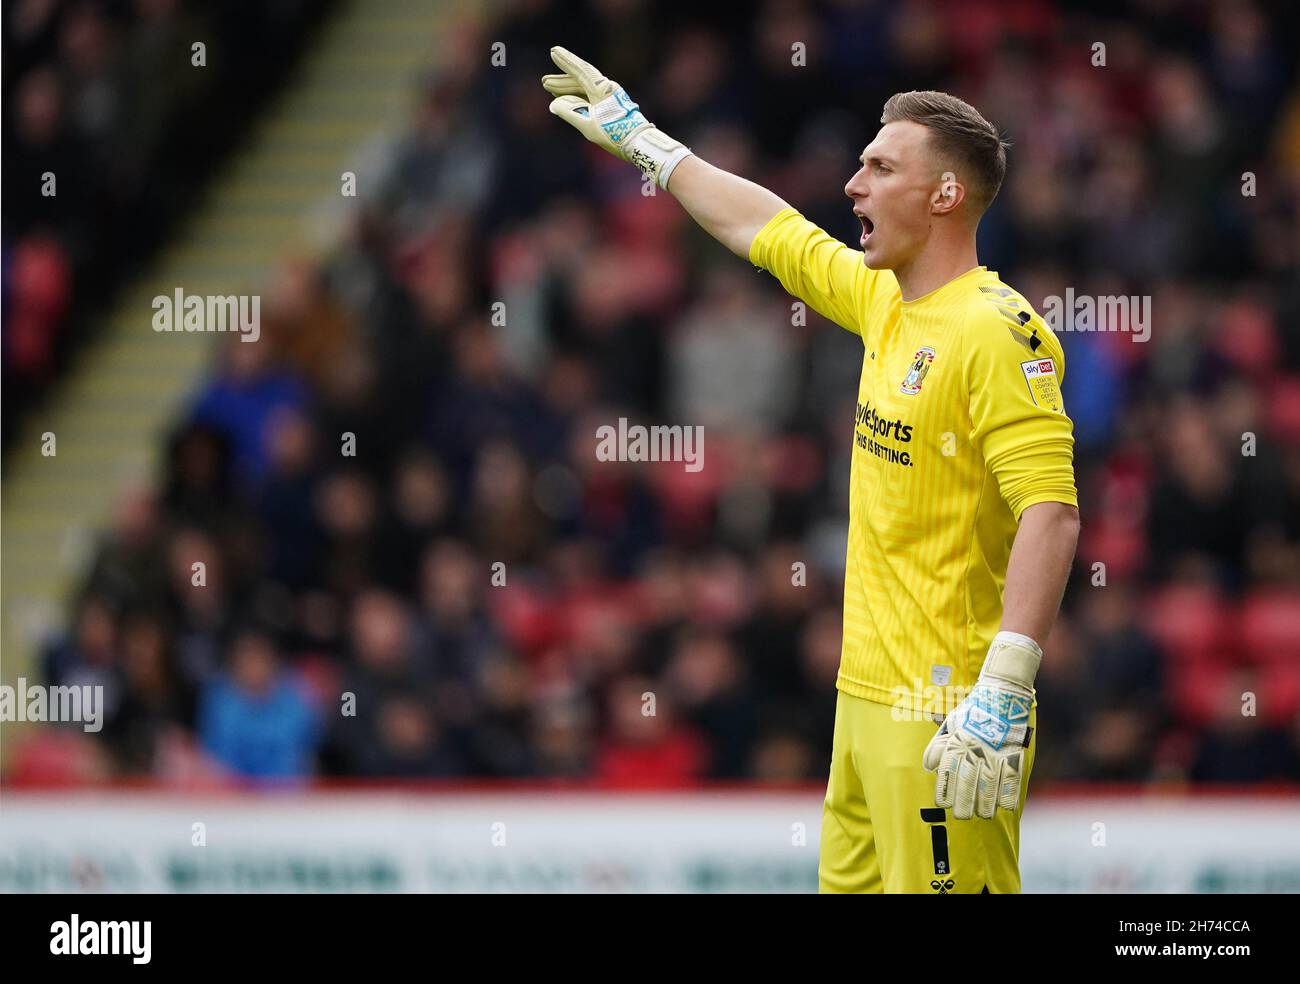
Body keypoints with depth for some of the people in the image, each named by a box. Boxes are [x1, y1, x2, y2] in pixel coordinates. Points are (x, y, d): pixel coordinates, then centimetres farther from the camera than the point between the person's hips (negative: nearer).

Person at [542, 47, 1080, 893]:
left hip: (944, 716, -9)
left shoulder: (996, 332, -14)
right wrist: (639, 139, 39)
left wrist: (1003, 694, -28)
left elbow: (1052, 514, -22)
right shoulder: (883, 302, 13)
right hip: (869, 694, 9)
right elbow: (769, 232, 30)